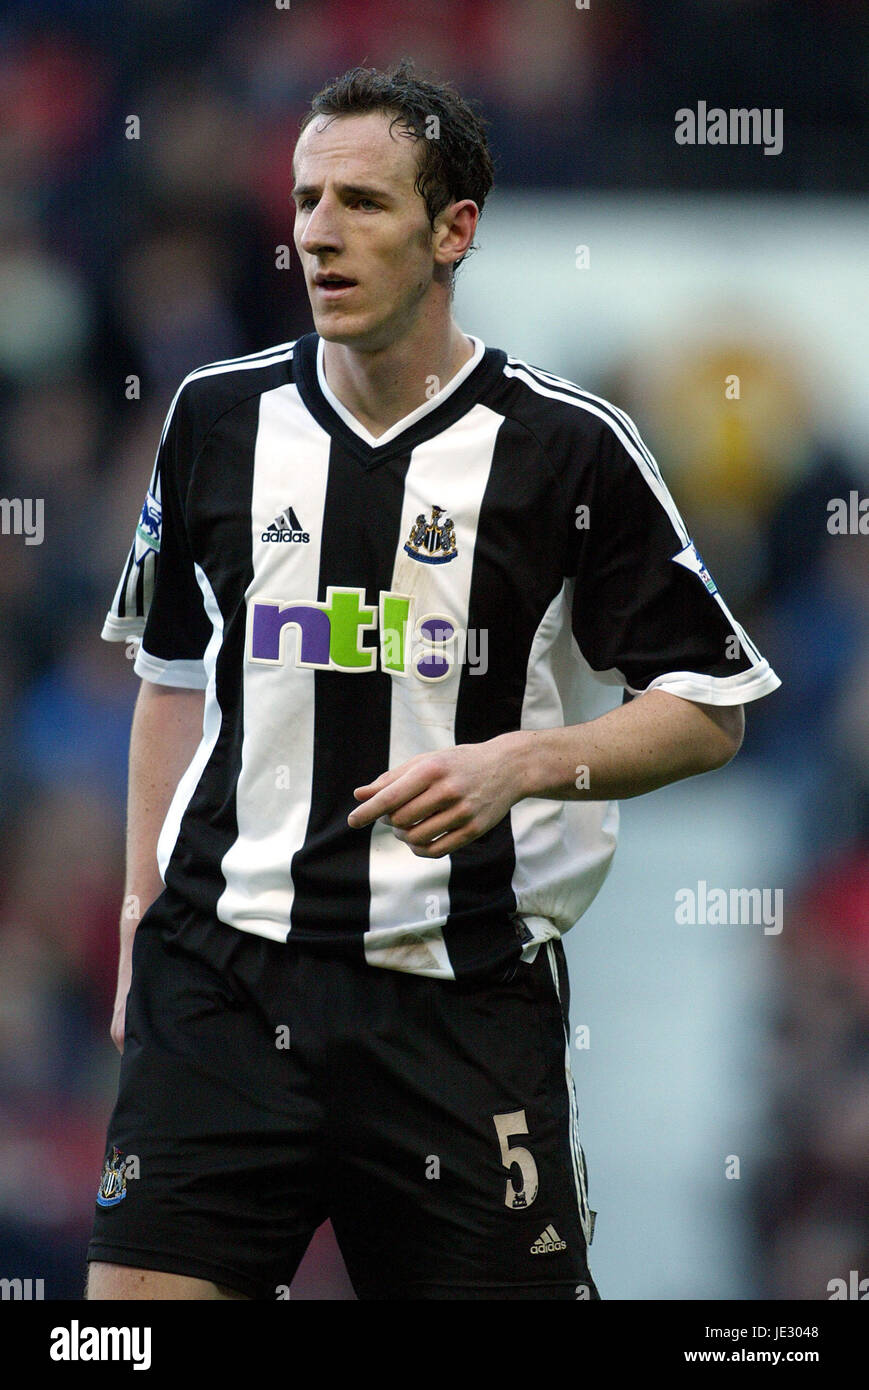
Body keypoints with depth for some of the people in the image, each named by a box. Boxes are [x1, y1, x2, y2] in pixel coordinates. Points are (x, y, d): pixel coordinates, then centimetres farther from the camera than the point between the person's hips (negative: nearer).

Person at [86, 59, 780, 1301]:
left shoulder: (568, 448, -3)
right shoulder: (218, 418, 8)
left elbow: (709, 710, 1)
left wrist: (521, 761, -15)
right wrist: (144, 912, 13)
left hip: (465, 1000, -2)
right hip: (223, 986, 2)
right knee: (138, 1296, -10)